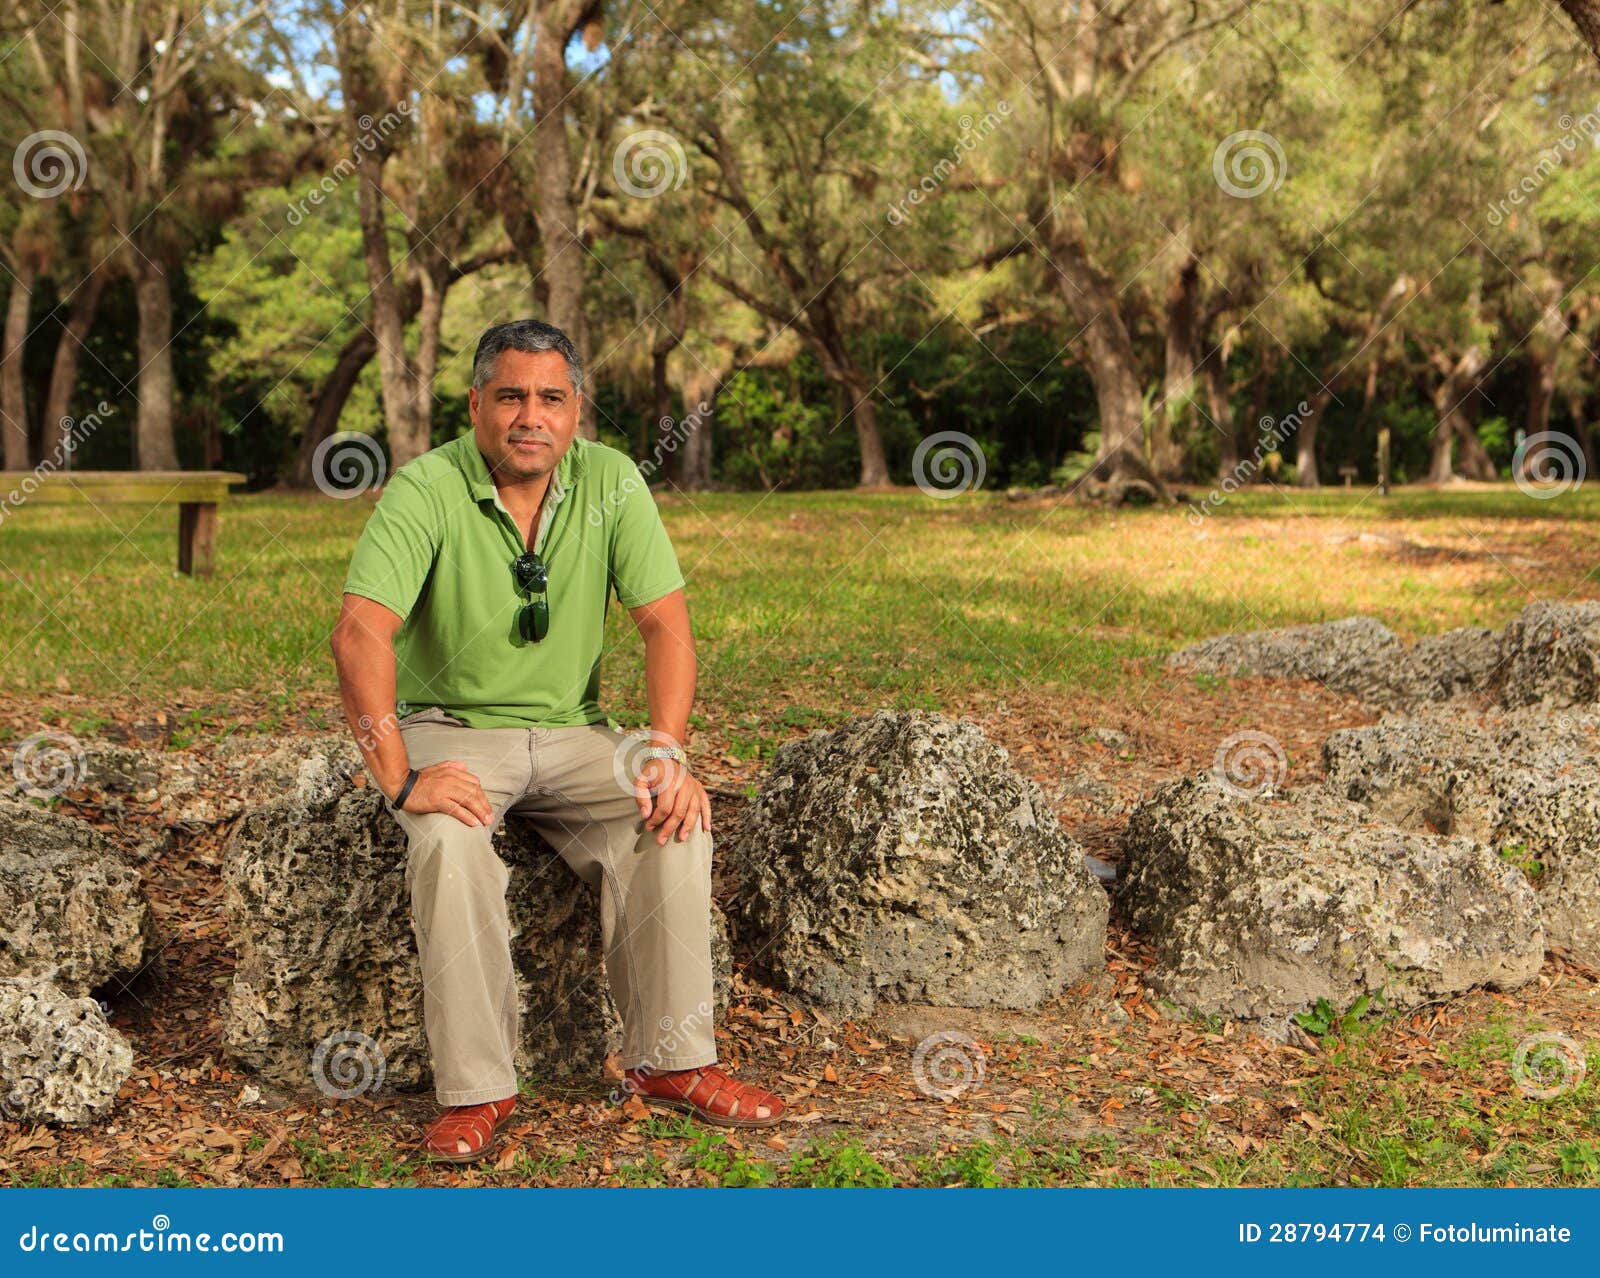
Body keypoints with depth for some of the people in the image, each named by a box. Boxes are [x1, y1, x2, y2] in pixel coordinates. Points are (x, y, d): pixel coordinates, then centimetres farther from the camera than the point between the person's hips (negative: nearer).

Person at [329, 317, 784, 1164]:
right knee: (449, 840, -33)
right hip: (450, 727, -3)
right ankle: (475, 1090, -22)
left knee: (674, 819, -22)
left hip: (572, 732, 3)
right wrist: (400, 780, -34)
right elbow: (359, 634, -25)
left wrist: (666, 754, -20)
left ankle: (668, 1060, -9)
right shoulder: (425, 489, -16)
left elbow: (665, 623, -6)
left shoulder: (612, 482, -4)